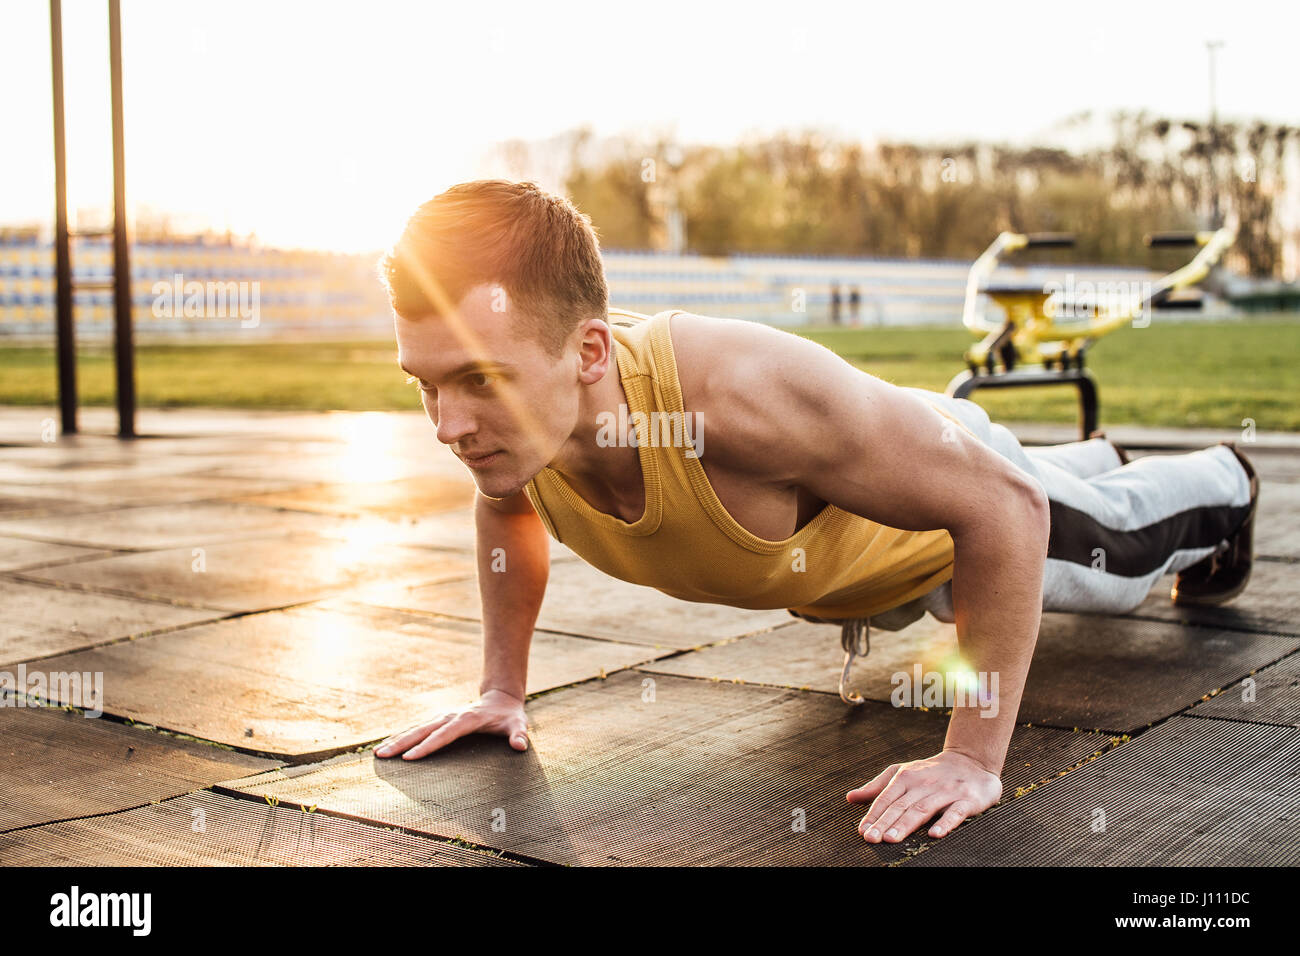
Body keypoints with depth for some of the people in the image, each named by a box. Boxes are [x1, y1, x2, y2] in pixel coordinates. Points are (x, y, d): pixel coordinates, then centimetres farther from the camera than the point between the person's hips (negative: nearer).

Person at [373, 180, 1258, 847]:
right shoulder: (508, 405, -34)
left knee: (1122, 552, 28)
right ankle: (1095, 456, 73)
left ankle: (1221, 483, 63)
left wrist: (974, 756, -40)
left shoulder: (742, 392, -53)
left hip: (961, 501, -5)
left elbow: (1003, 503, -43)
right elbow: (507, 510, -6)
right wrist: (503, 688, -7)